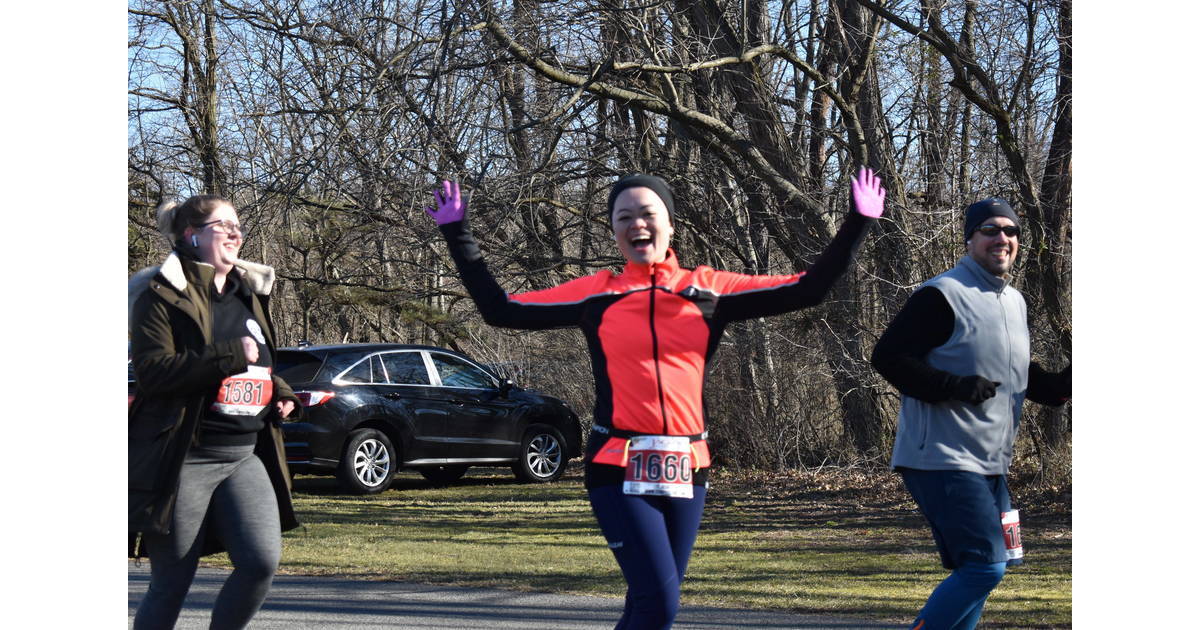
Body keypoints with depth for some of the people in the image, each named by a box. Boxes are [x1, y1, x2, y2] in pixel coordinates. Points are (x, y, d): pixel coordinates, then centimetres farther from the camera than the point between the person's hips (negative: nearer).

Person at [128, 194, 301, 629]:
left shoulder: (249, 295, 17)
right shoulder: (161, 295, -5)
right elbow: (152, 370, -17)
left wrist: (281, 396, 9)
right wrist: (232, 354, -20)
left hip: (245, 457, 6)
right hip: (183, 459, -6)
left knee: (262, 561, -13)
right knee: (171, 585, 0)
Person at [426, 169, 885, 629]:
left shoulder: (709, 290, 7)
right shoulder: (594, 294, 4)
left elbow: (808, 289, 8)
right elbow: (499, 309, 9)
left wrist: (857, 224, 2)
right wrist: (457, 234, 7)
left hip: (685, 470, 3)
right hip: (619, 471, -3)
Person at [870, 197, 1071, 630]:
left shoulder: (1015, 302, 16)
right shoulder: (943, 296, -11)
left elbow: (1021, 378, 27)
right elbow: (887, 356, -17)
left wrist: (1063, 385, 8)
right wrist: (955, 387, -24)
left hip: (992, 465, 9)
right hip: (944, 461, -9)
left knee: (979, 573, 11)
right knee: (985, 568, -16)